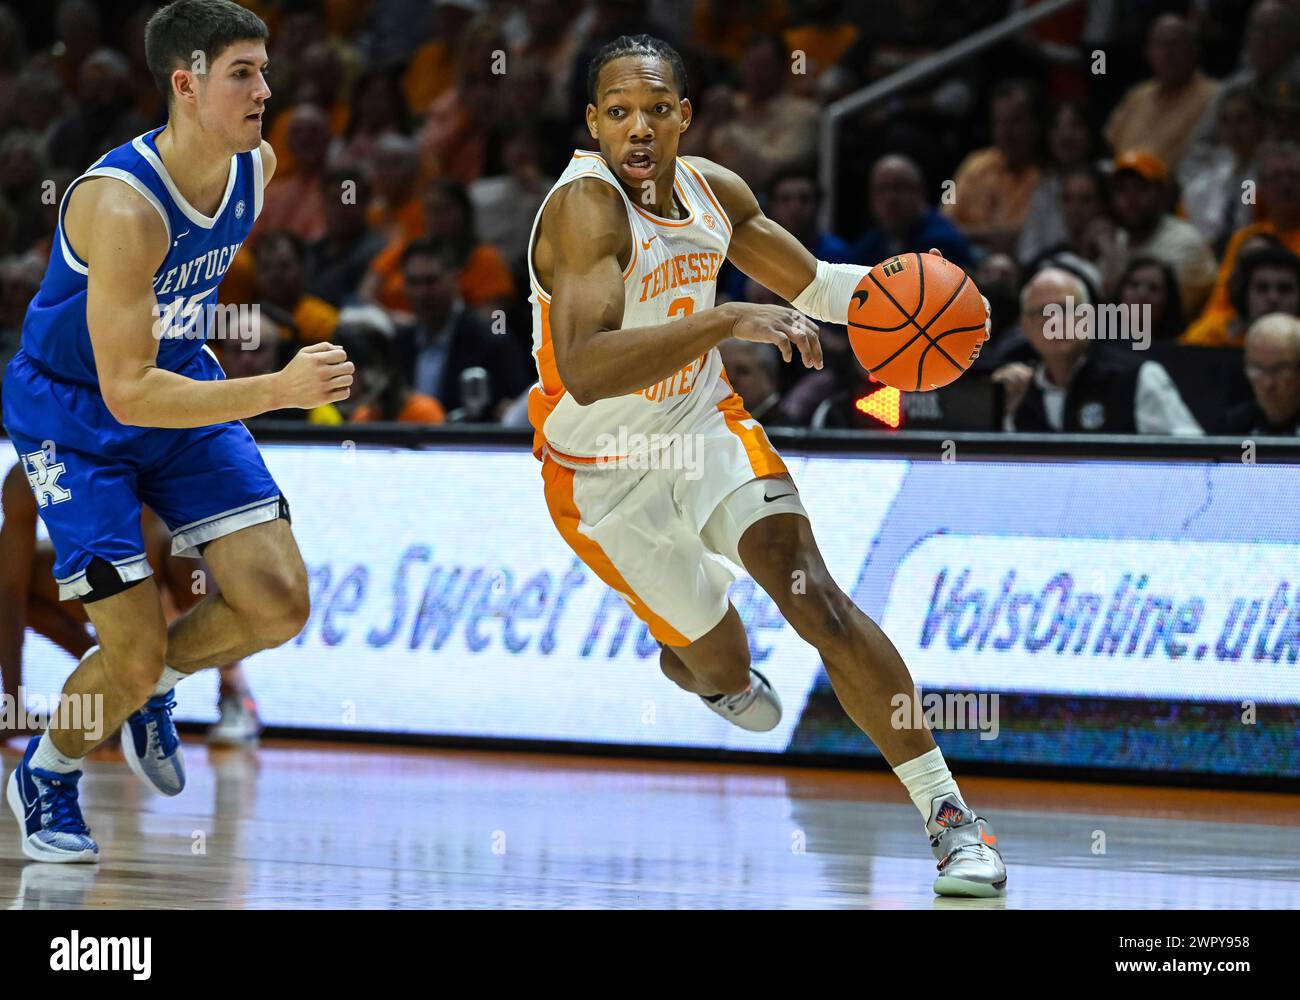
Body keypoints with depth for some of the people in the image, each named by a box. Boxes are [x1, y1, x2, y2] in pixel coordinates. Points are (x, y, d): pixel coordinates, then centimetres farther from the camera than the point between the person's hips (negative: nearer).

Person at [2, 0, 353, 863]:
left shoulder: (257, 166, -10)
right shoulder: (123, 205, -33)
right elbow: (128, 392, -35)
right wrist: (279, 390, -42)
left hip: (184, 385, 6)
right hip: (74, 414, -6)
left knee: (278, 604, -10)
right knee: (134, 653, -9)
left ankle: (156, 683, 20)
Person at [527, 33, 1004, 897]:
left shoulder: (713, 191, -6)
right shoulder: (586, 208, -29)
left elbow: (809, 285, 12)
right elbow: (583, 371, -44)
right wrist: (728, 321, -52)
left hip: (705, 427, 4)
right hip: (605, 477, -4)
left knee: (811, 592, -18)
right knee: (723, 666, 9)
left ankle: (950, 817, -18)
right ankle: (684, 661, 51)